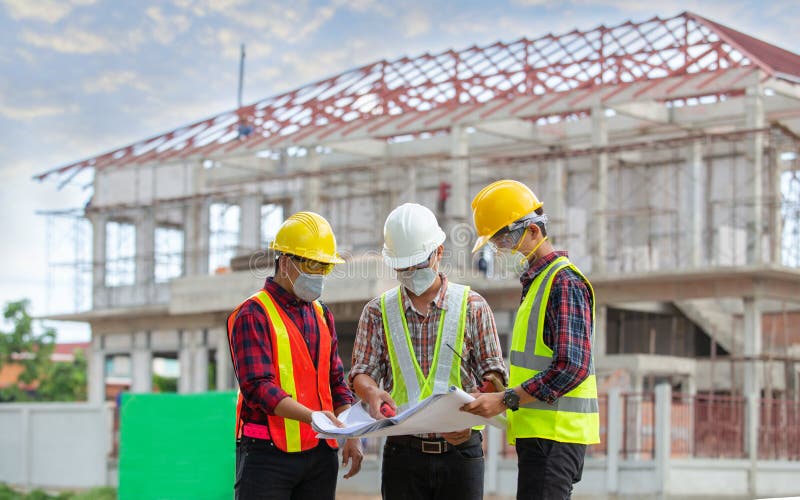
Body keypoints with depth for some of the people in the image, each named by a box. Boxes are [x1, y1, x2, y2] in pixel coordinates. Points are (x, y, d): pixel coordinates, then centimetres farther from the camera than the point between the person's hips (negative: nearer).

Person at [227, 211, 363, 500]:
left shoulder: (322, 315, 17)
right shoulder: (253, 314, -6)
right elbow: (258, 387, -17)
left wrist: (351, 436, 6)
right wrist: (310, 416, -29)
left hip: (321, 452, 7)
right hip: (268, 453, -7)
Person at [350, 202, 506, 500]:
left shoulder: (472, 306, 5)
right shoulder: (379, 311, 9)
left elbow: (493, 372, 2)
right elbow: (361, 372, 4)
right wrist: (372, 392, -21)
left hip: (460, 450, -1)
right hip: (403, 451, 1)